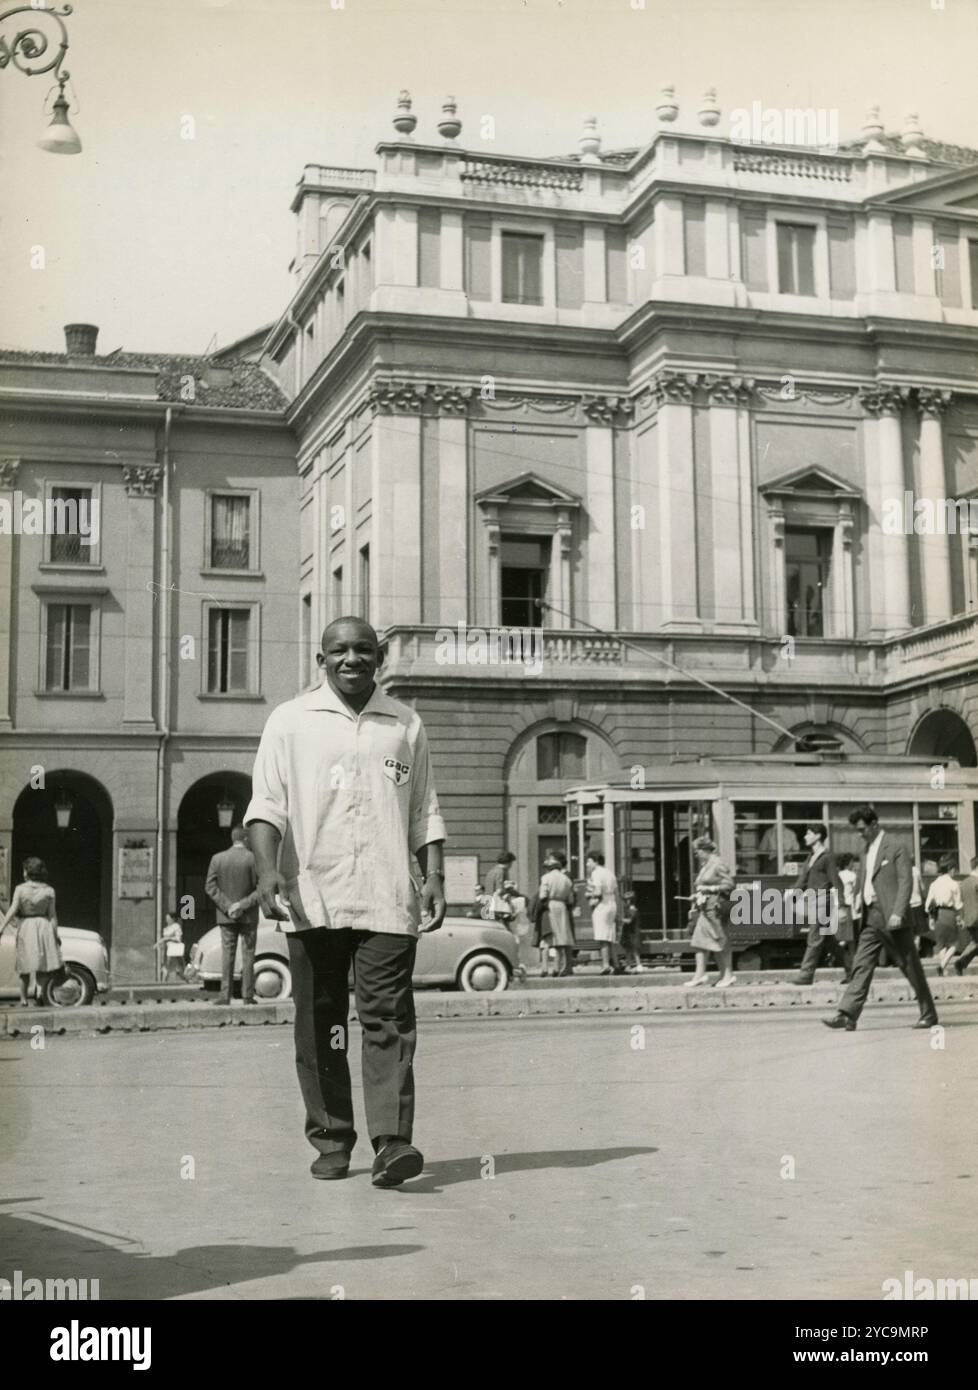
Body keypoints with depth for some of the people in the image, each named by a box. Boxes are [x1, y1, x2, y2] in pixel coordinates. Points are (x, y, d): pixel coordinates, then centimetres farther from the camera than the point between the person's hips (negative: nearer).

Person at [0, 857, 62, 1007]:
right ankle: (40, 989, -11)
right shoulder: (49, 890, -1)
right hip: (44, 927, 1)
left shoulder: (20, 889, -6)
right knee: (43, 964, 12)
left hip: (25, 928, -1)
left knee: (24, 967, 10)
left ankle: (24, 1000, 10)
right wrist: (56, 934, 4)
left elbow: (12, 910, -12)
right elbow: (52, 914, -1)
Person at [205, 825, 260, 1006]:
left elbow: (210, 887, -3)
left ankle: (225, 994, 0)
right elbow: (262, 889, -12)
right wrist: (244, 904, -12)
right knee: (248, 955, 4)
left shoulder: (217, 859, 1)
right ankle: (248, 995, 2)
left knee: (227, 955, 5)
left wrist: (227, 906, -8)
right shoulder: (254, 859, -8)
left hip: (226, 916, 2)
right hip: (248, 916, -2)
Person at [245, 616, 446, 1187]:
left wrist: (434, 877, 5)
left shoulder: (407, 724, 14)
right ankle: (331, 1141, 15)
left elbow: (425, 812, 16)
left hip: (387, 901, 0)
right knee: (319, 1024, 5)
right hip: (312, 897, 0)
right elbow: (267, 803, 2)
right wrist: (268, 867, -13)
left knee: (388, 1020, -8)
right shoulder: (290, 721, 8)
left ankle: (392, 1141, -12)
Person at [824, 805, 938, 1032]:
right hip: (871, 918, 7)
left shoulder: (896, 847, -7)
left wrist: (898, 913, -21)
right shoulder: (865, 852, 16)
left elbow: (905, 881, -13)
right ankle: (847, 1015, -9)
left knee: (911, 967, 3)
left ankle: (929, 1014, 15)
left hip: (892, 918, -7)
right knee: (861, 966, -3)